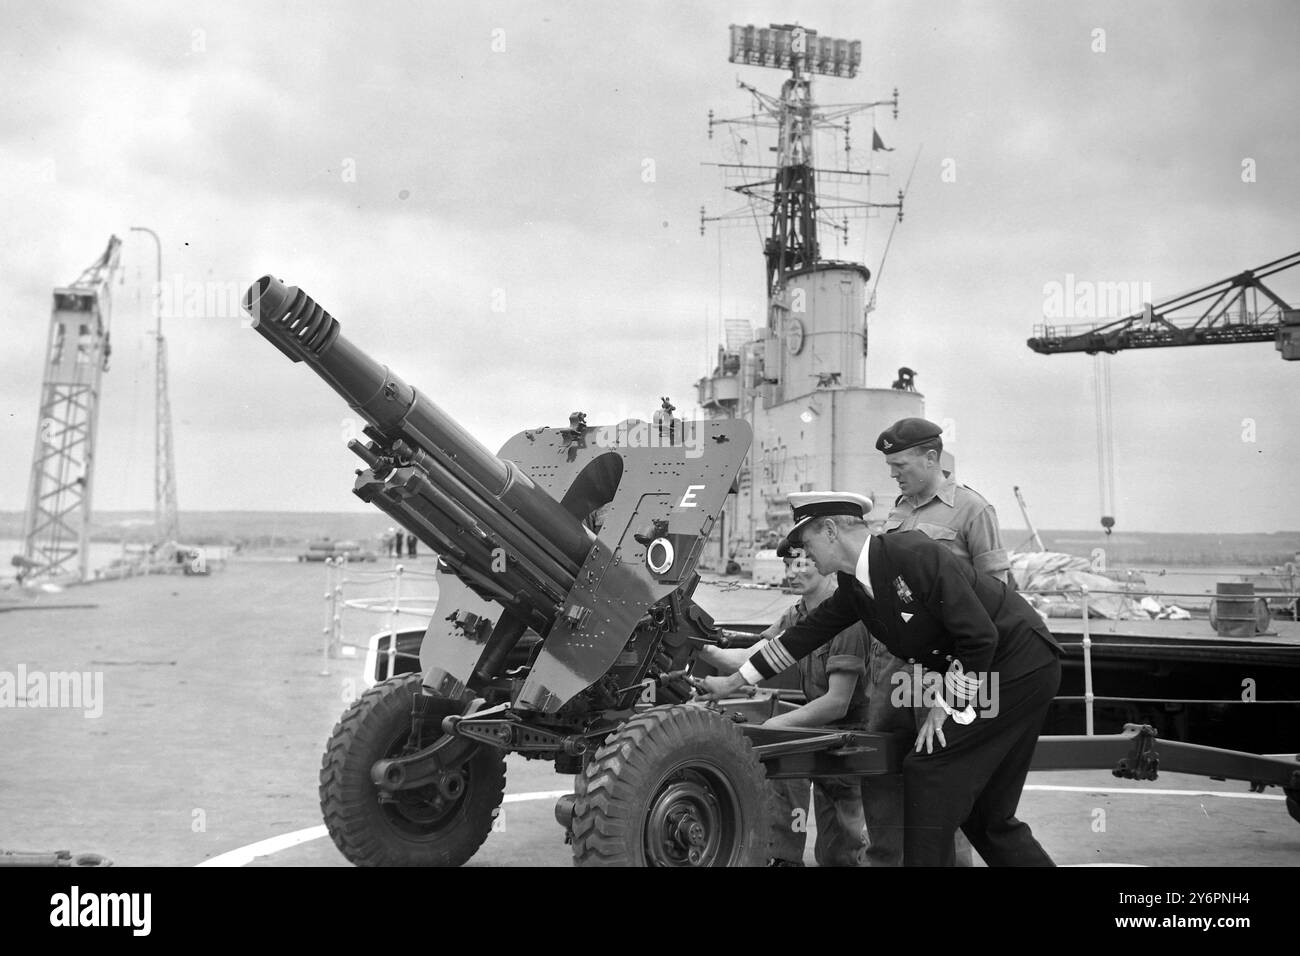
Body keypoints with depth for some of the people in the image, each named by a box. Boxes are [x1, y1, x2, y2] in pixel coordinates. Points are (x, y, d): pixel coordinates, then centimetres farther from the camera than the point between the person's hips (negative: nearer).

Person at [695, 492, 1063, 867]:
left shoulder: (916, 554, -24)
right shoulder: (854, 588, 3)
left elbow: (980, 637, -25)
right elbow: (804, 636, 11)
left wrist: (947, 706, -16)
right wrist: (731, 684, 13)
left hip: (1022, 664, -9)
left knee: (928, 770, -11)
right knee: (983, 810, 13)